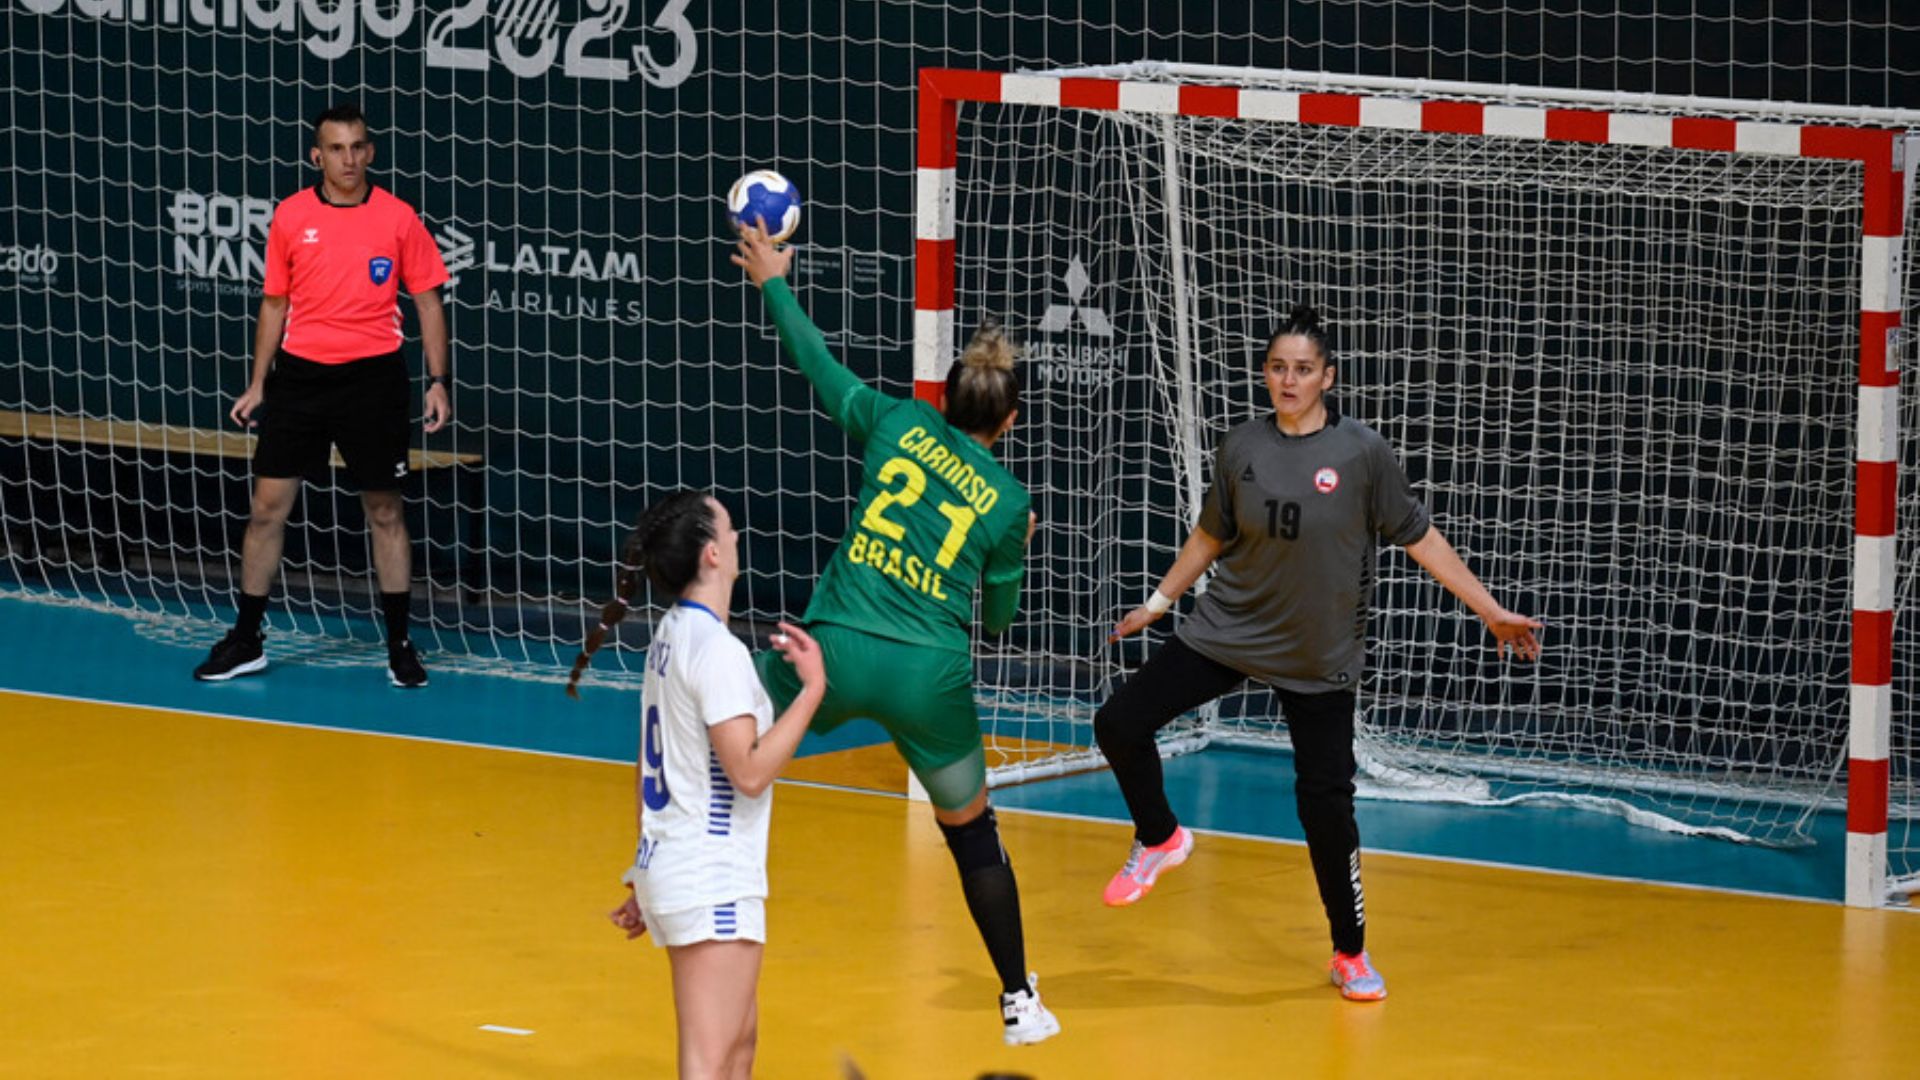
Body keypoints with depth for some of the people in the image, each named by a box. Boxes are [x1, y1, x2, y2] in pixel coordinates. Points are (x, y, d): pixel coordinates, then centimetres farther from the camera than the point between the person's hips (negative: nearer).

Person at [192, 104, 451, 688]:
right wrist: (258, 383, 8)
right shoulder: (290, 217, 2)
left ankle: (400, 644, 14)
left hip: (372, 377, -1)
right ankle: (247, 640, 11)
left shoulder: (399, 218, -2)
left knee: (385, 512, 5)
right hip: (299, 373, 2)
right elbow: (275, 304, 10)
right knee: (268, 506, 1)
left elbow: (428, 301, 3)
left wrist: (437, 382, -3)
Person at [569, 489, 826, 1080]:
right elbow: (749, 772, -22)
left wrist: (646, 876, 23)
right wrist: (813, 688, -17)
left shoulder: (671, 635, 11)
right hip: (712, 881, -10)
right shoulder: (716, 649, -17)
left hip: (669, 868, 10)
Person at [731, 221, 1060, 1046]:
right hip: (930, 678, 1)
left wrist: (774, 284, 33)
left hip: (836, 652, -1)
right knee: (973, 835, 18)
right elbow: (999, 614, 14)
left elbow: (819, 366, 18)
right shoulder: (1007, 500, 5)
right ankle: (1020, 1002, 23)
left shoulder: (899, 424, 6)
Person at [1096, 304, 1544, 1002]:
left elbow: (1419, 538, -4)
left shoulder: (1361, 452, -11)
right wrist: (1159, 601, 20)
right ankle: (1159, 840, 22)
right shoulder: (1242, 448, -2)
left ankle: (1351, 955, 15)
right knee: (1121, 722, -7)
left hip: (1318, 656, -3)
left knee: (1326, 801, -4)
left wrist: (1492, 612, -6)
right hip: (1229, 632, 3)